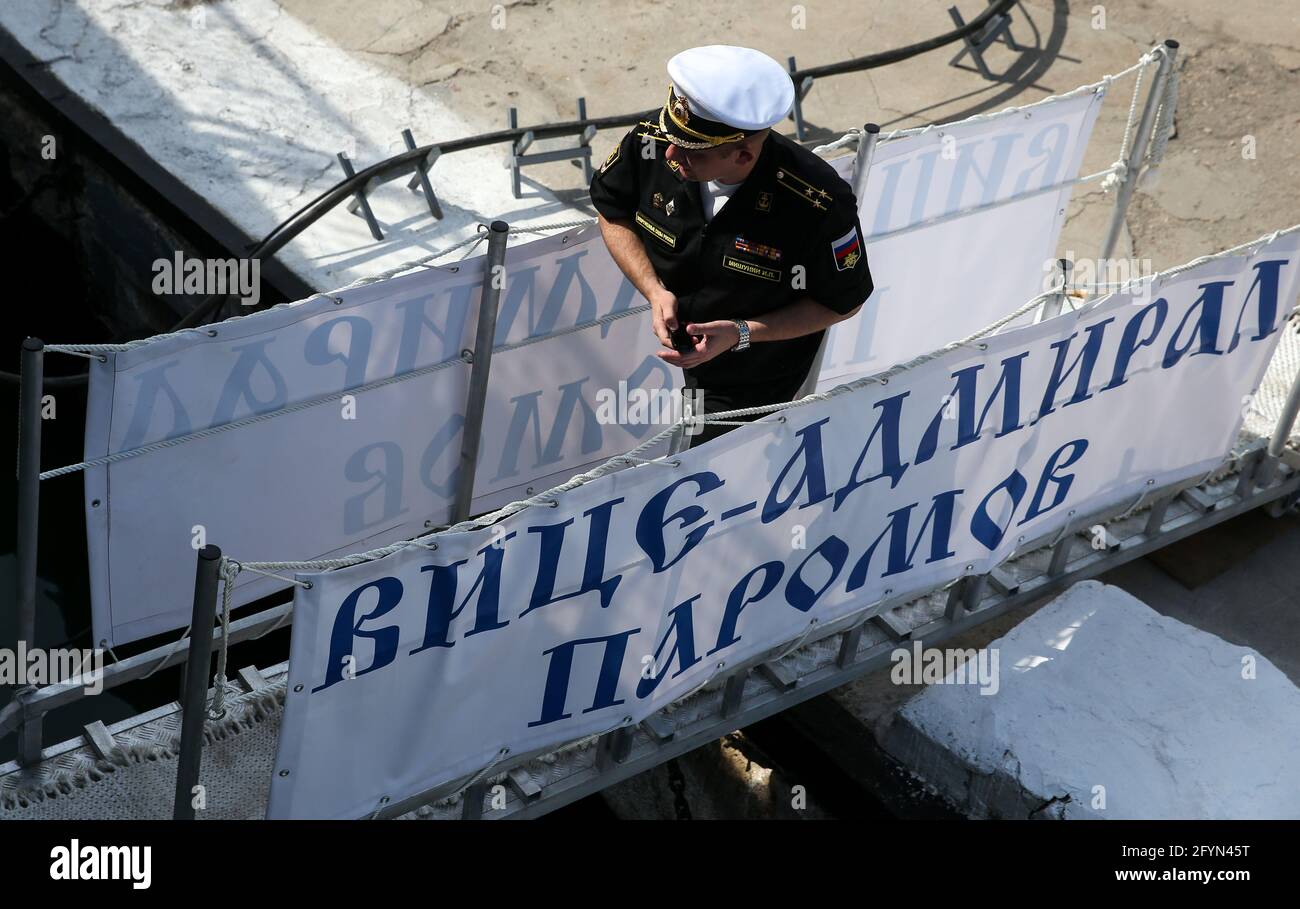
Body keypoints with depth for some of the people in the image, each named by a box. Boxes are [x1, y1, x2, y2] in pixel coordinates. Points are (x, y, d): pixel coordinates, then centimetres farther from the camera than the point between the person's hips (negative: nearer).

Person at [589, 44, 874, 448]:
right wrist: (654, 290, -19)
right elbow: (612, 211, -3)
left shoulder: (819, 205, -37)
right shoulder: (649, 145, -27)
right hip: (684, 348, 4)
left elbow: (844, 302, -19)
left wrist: (742, 334, -29)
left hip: (758, 380, -4)